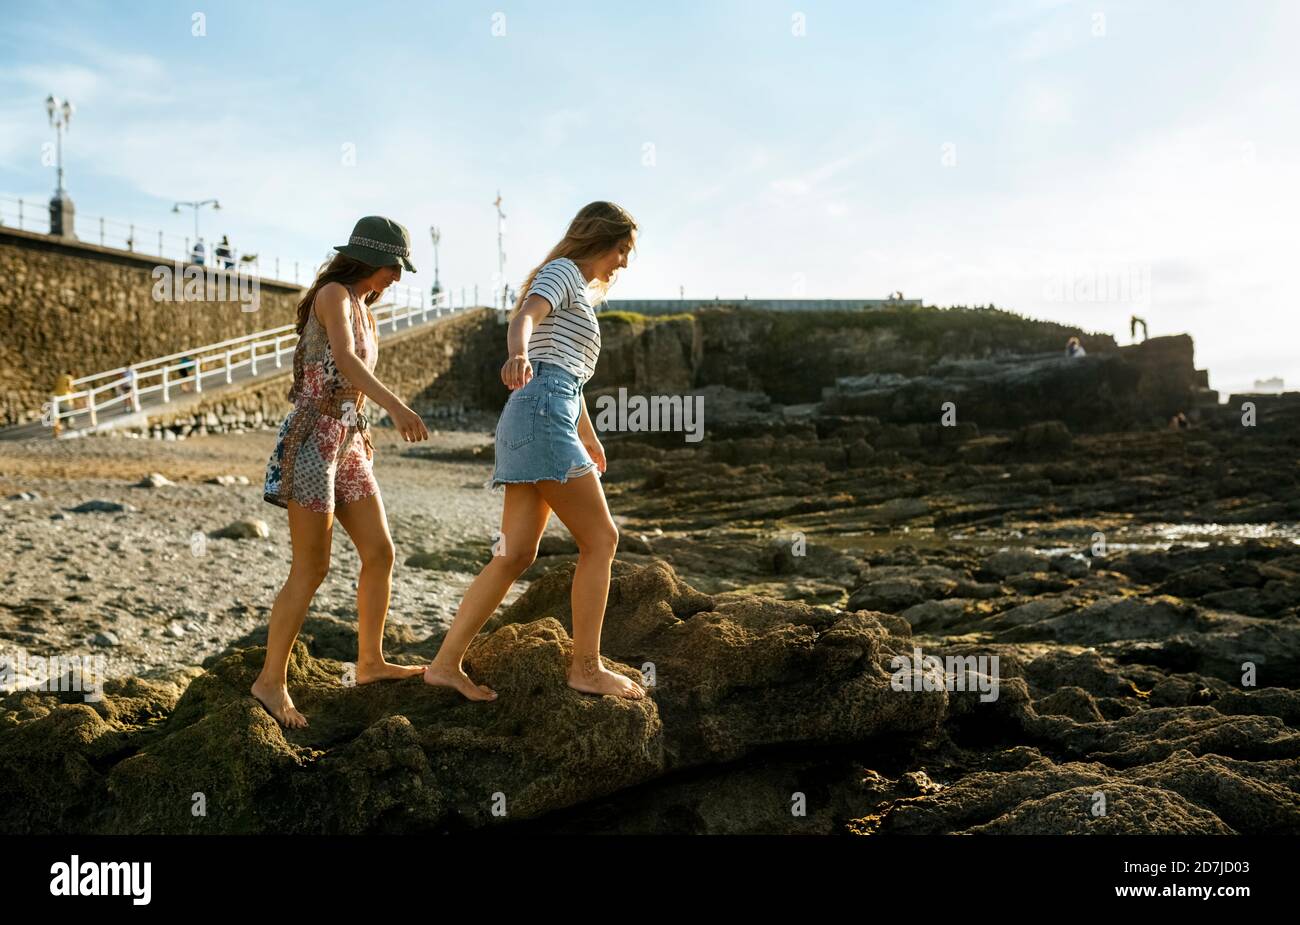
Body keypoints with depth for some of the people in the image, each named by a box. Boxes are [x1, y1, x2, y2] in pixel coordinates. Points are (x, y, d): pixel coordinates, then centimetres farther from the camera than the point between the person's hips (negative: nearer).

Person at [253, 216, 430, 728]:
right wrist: (396, 406, -43)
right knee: (311, 569, -6)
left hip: (345, 443, 9)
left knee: (380, 554, 9)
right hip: (312, 440, -9)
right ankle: (272, 680, 5)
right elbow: (345, 360, -29)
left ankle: (370, 662, 21)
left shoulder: (361, 308, 19)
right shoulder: (333, 294, -10)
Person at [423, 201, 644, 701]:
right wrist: (517, 356, -44)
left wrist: (589, 437, 49)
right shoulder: (563, 272, 1)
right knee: (600, 538, -6)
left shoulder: (577, 293, 30)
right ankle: (586, 668, -1)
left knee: (516, 554, 3)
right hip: (542, 414, -10)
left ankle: (445, 663, 2)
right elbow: (524, 316, -21)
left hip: (543, 420, 10)